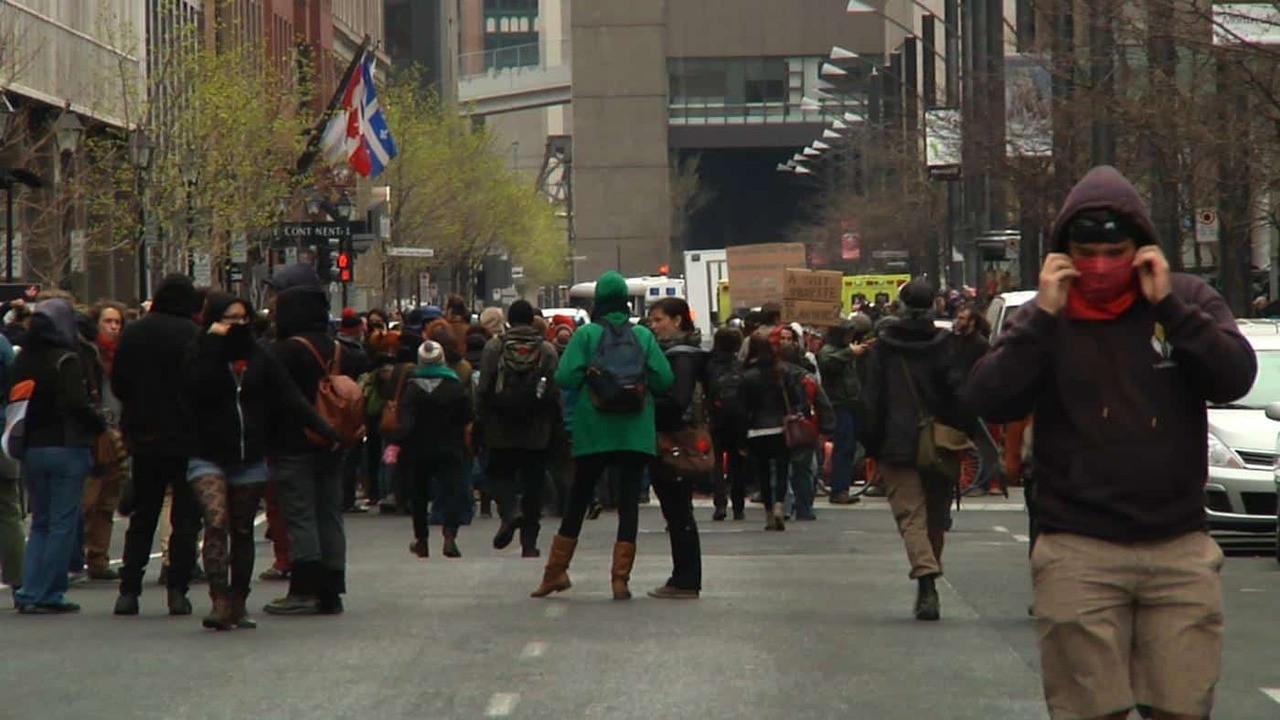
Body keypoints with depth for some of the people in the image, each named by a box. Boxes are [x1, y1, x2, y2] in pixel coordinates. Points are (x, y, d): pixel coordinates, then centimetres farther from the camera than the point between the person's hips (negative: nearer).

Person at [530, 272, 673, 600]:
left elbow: (565, 378, -12)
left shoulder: (586, 335, -4)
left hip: (593, 434, 0)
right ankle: (621, 577, -3)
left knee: (578, 500, 11)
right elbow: (663, 379, -6)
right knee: (629, 502, 3)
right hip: (635, 434, 0)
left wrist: (588, 377, 9)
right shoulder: (643, 336, 0)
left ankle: (556, 571, 17)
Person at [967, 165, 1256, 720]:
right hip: (1079, 556, -1)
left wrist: (1168, 306, -14)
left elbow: (1235, 378, -8)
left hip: (1180, 549, 1)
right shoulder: (1044, 317, 5)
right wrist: (1044, 318, -13)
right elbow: (989, 400, -7)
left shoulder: (1186, 300, 6)